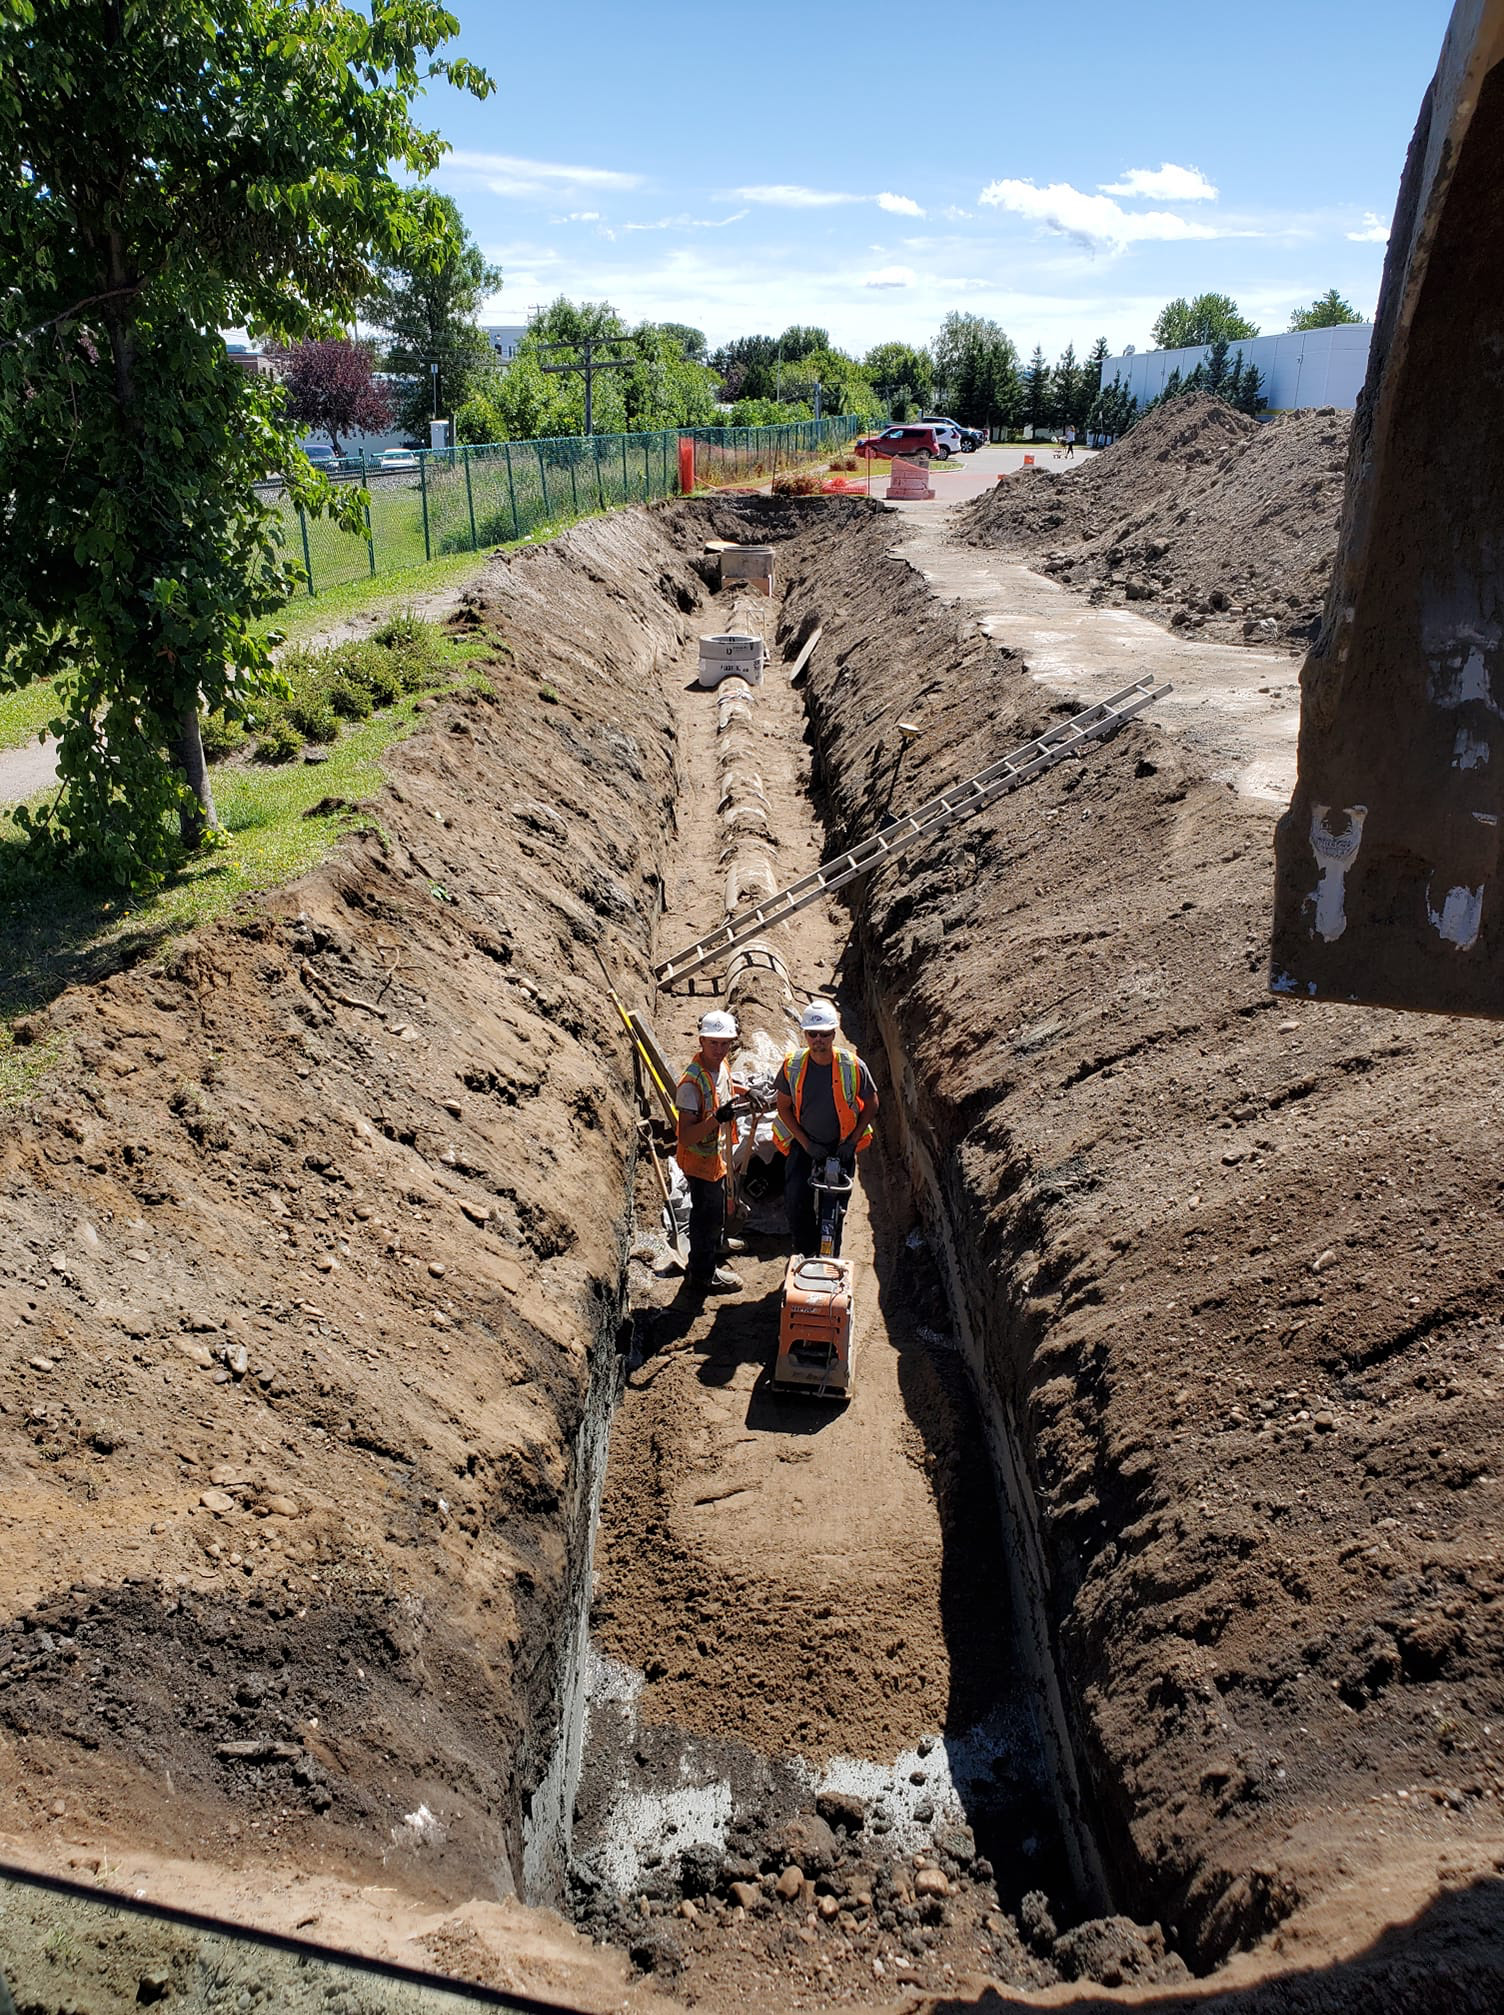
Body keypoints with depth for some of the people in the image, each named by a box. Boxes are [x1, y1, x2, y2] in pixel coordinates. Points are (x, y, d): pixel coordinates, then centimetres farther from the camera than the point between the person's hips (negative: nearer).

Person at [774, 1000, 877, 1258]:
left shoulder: (853, 1066, -19)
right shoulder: (792, 1065, -15)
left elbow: (871, 1104, -4)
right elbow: (783, 1108, -4)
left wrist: (853, 1141, -8)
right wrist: (805, 1143, -9)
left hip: (840, 1145, 0)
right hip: (804, 1142, 1)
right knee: (795, 1200, -10)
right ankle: (805, 1251, 13)